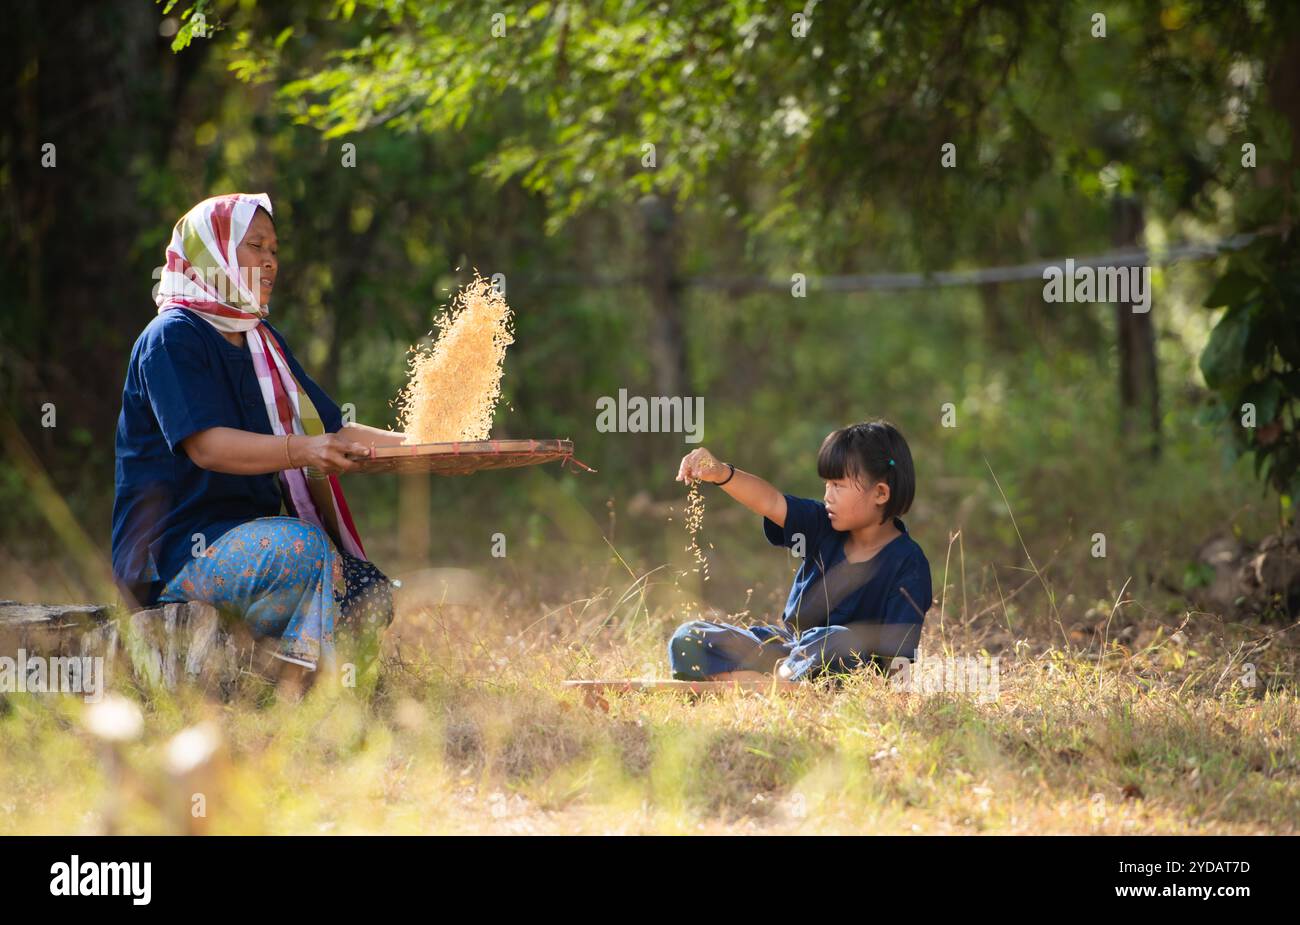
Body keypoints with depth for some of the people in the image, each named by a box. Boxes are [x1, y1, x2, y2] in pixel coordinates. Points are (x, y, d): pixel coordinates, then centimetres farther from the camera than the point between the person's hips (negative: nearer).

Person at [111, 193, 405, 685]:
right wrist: (301, 451, -37)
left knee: (369, 592, -14)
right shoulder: (172, 337, -8)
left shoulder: (262, 340, 19)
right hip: (174, 547, -8)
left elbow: (333, 430, 16)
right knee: (304, 547, -33)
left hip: (247, 531, 8)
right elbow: (206, 446, -22)